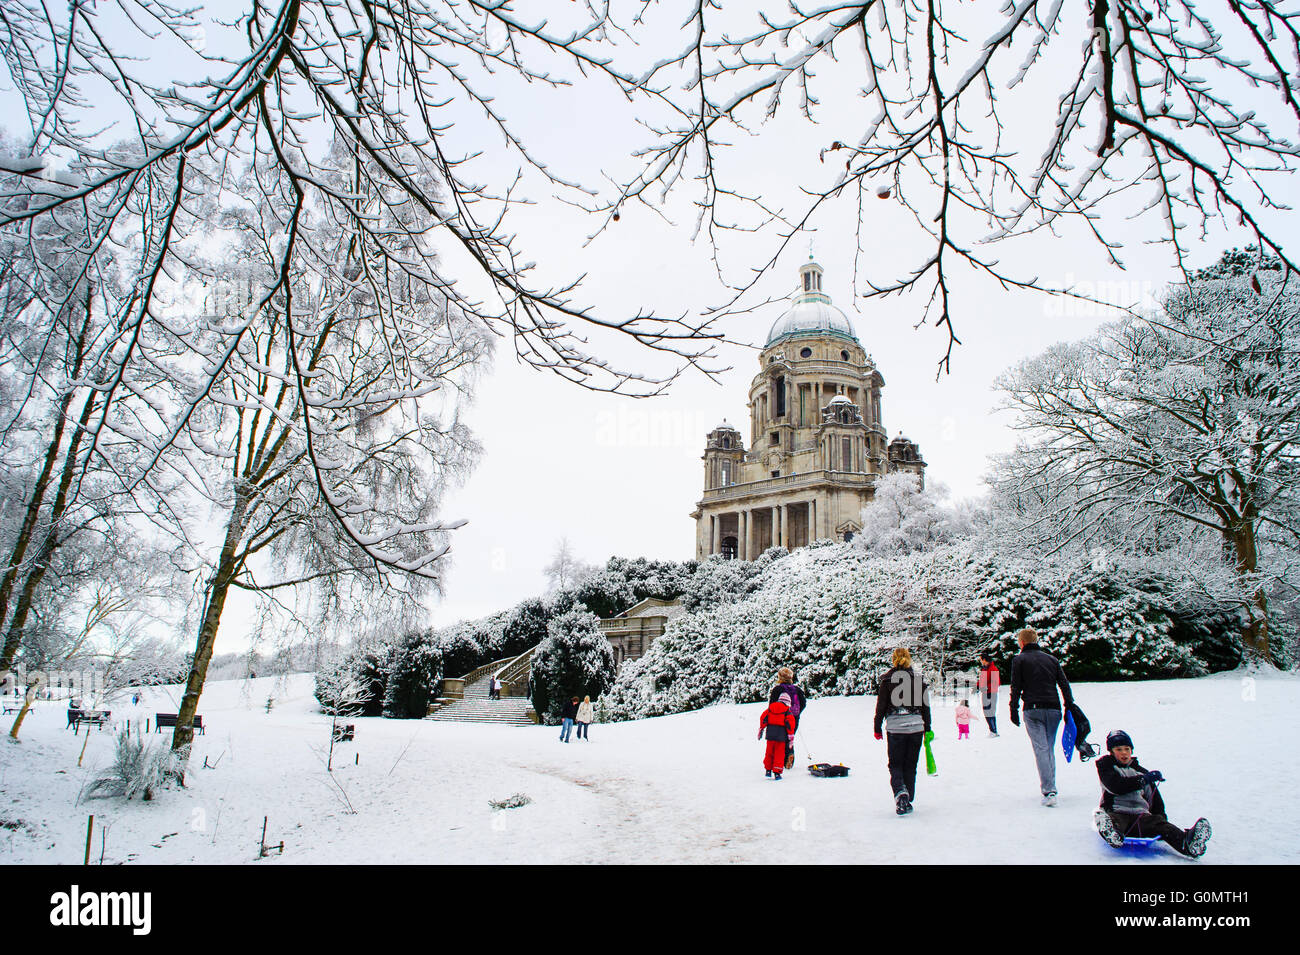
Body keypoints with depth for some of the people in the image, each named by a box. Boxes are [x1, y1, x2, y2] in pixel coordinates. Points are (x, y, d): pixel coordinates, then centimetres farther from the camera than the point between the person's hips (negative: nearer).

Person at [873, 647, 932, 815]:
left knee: (895, 764, 6)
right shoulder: (919, 679, 5)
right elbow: (925, 706, 10)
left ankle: (900, 792, -18)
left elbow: (881, 705, -2)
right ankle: (908, 801, 15)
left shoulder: (888, 679, -3)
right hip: (916, 727, 3)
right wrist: (927, 729, 19)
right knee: (910, 765, 13)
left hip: (895, 727, -2)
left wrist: (877, 728, 7)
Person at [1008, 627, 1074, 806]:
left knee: (1041, 749, -8)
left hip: (1033, 710, -4)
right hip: (1053, 709, 4)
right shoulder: (1051, 658, 16)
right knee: (1050, 748, 14)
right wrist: (1070, 705, 14)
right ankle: (1051, 787, 17)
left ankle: (1048, 791, -17)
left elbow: (1015, 688, -1)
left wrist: (1014, 710, 3)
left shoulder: (1019, 660, 3)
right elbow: (1064, 684, 11)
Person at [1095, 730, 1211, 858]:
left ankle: (1187, 842, -57)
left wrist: (1160, 816, 7)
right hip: (1116, 812, -4)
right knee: (1116, 821, -40)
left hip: (1140, 816, 4)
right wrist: (1144, 779, -9)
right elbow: (1116, 786, -6)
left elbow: (1155, 799, 26)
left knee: (1159, 823, -29)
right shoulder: (1106, 765, 13)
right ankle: (1112, 833, -75)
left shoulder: (1141, 771, 28)